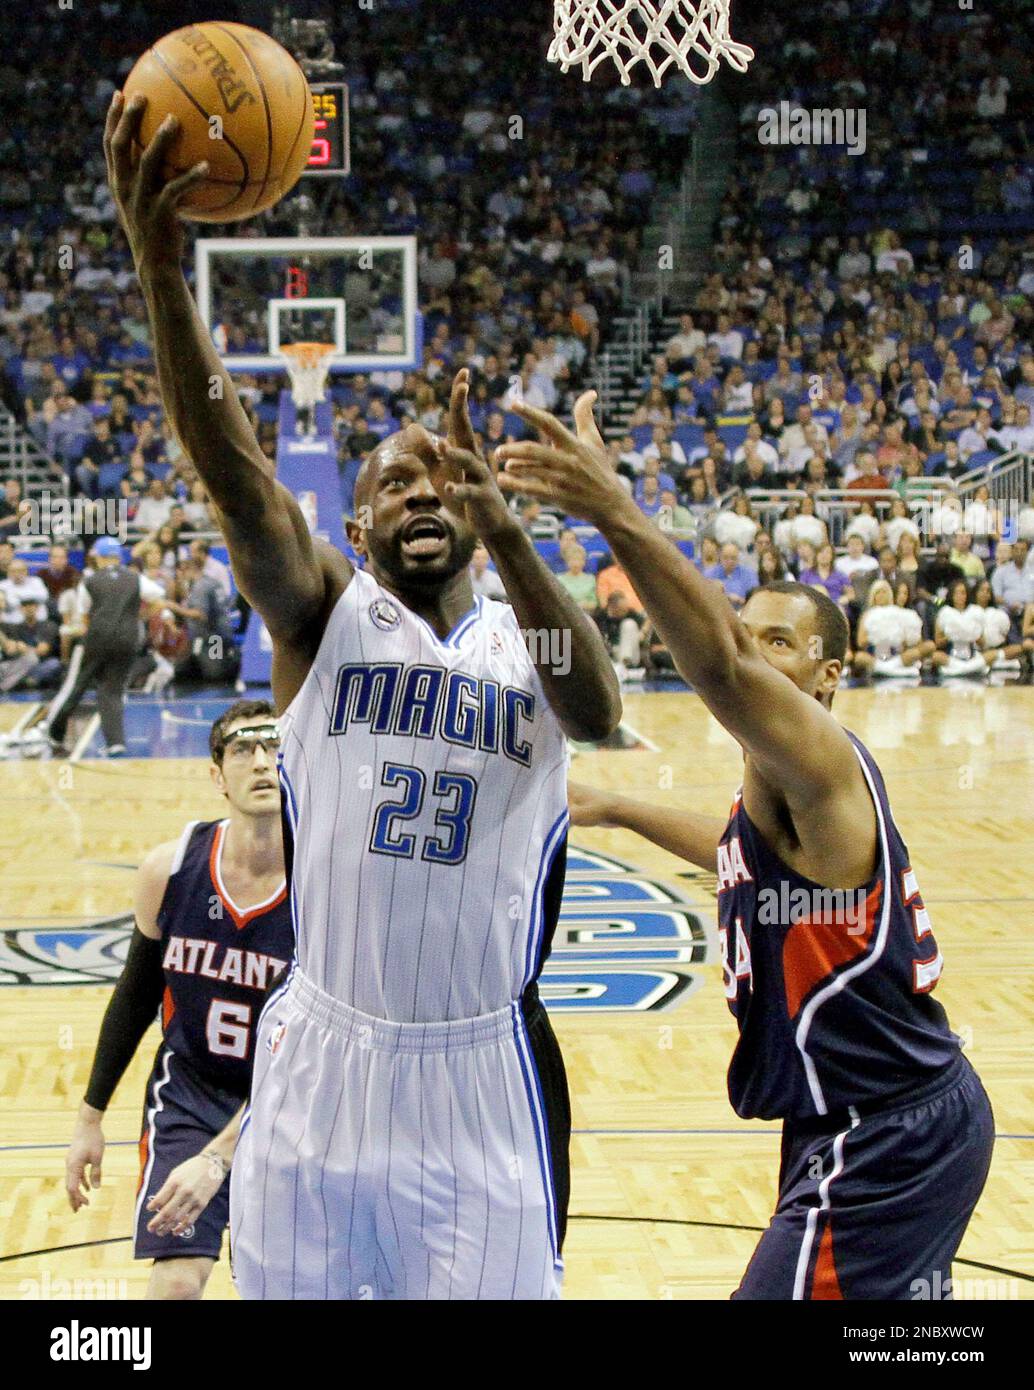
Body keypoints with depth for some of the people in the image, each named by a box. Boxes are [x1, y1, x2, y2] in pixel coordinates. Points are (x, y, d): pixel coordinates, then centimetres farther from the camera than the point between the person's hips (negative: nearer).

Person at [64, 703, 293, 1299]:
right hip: (188, 1091, 1)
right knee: (178, 1281, -16)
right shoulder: (170, 868, -13)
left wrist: (218, 1157, -30)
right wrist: (91, 1117, 7)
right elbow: (137, 993, 3)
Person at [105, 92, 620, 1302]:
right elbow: (233, 471, -20)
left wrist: (506, 533, -40)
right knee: (298, 1286, 12)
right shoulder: (324, 614, -2)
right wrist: (160, 271, -37)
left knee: (496, 1286, 9)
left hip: (484, 1069, 0)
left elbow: (598, 713, -24)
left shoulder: (525, 640, 0)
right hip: (320, 1061, 0)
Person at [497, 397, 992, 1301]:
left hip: (884, 1142, -11)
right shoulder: (777, 791, 13)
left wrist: (619, 518, -51)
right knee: (891, 1294, 26)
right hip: (883, 1126, 11)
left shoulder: (823, 763, -17)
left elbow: (722, 671, -38)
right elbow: (749, 855, 38)